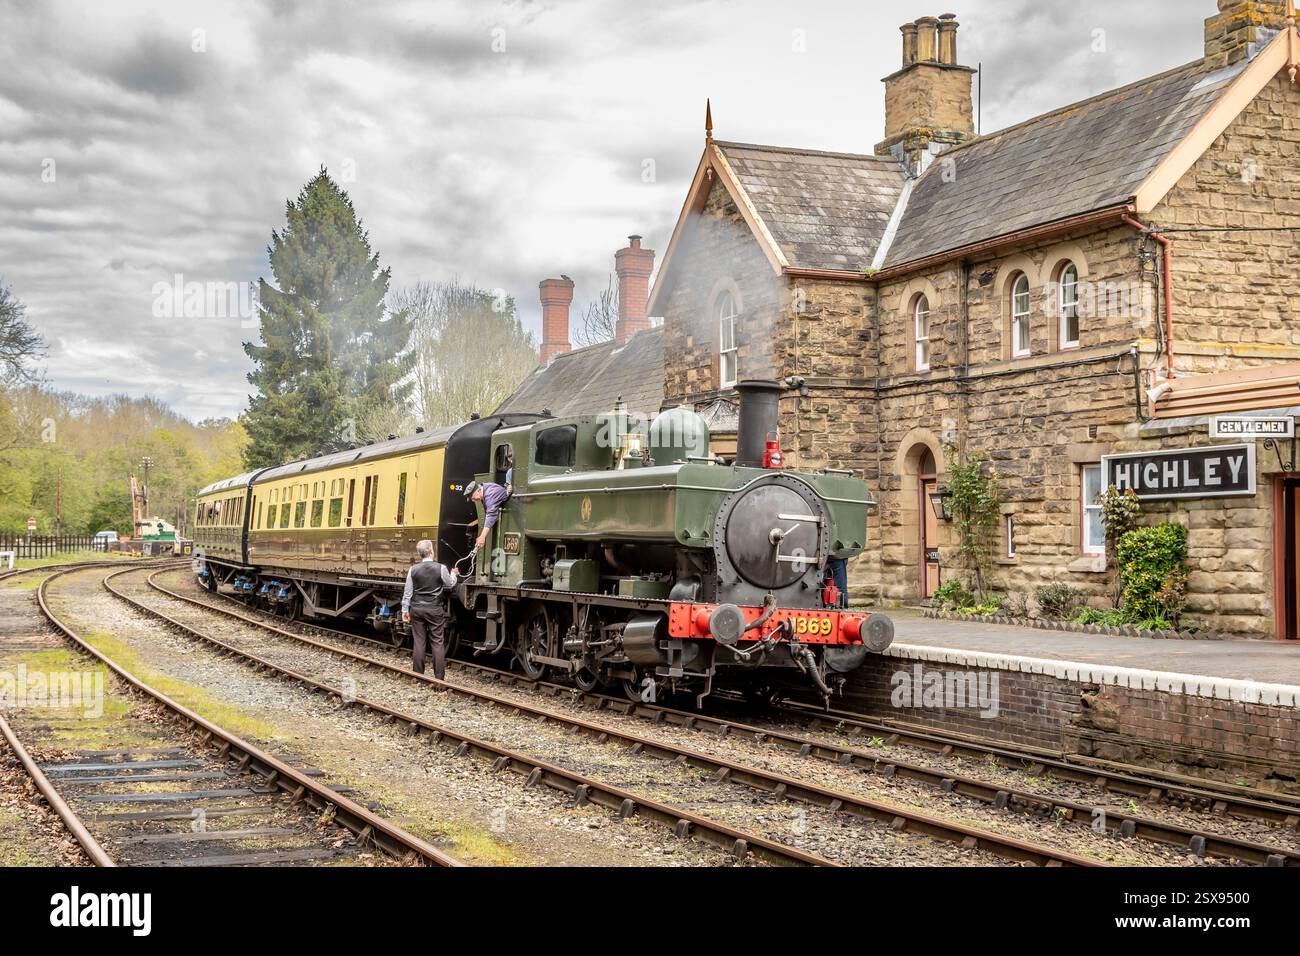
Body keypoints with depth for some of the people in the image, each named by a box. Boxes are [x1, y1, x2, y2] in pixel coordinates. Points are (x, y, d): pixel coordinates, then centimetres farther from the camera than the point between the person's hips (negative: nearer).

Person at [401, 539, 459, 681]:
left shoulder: (413, 570, -5)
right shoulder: (441, 568, -10)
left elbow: (407, 592, 0)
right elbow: (450, 584, 8)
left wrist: (405, 611, 9)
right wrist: (453, 573, 29)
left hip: (417, 610, 2)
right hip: (435, 610, -2)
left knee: (418, 642, 7)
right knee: (437, 643, 4)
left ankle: (418, 676, 11)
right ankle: (439, 677, 3)